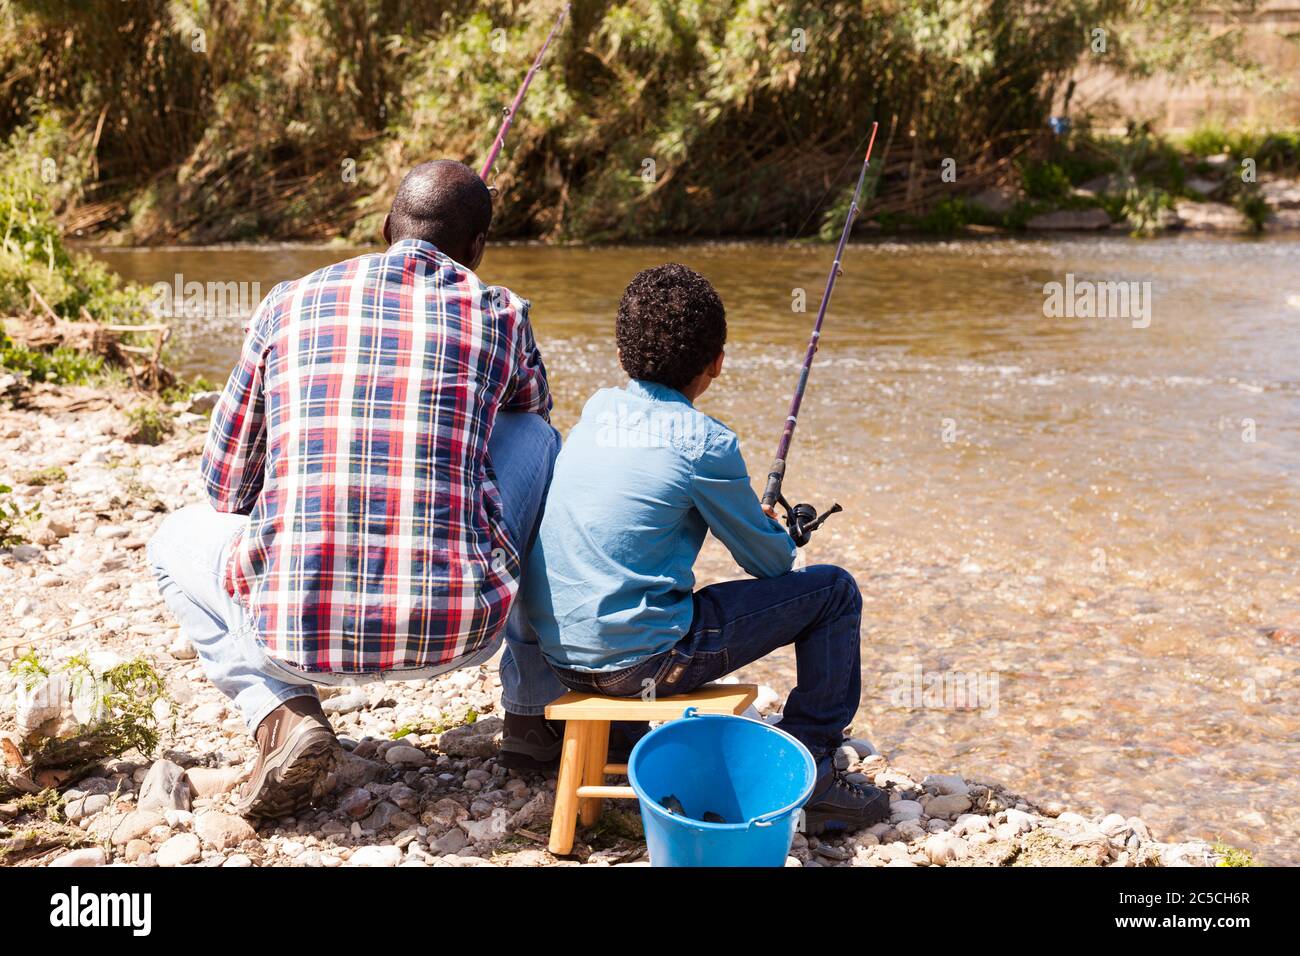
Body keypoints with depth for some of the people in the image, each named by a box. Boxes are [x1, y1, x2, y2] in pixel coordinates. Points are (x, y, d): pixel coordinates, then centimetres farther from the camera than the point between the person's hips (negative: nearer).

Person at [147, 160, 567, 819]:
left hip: (297, 632, 1)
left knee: (178, 540, 32)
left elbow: (226, 484, 18)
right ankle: (534, 705, 27)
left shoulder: (287, 303, 9)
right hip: (459, 629, 0)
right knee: (535, 435, 25)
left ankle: (281, 713, 5)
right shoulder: (499, 315, 7)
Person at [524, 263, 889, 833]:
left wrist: (756, 521, 28)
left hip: (560, 657, 7)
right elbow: (771, 561, 1)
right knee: (833, 591, 5)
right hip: (638, 661, -7)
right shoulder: (703, 442, -11)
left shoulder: (597, 409, 7)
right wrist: (783, 534, 24)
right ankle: (810, 773, 12)